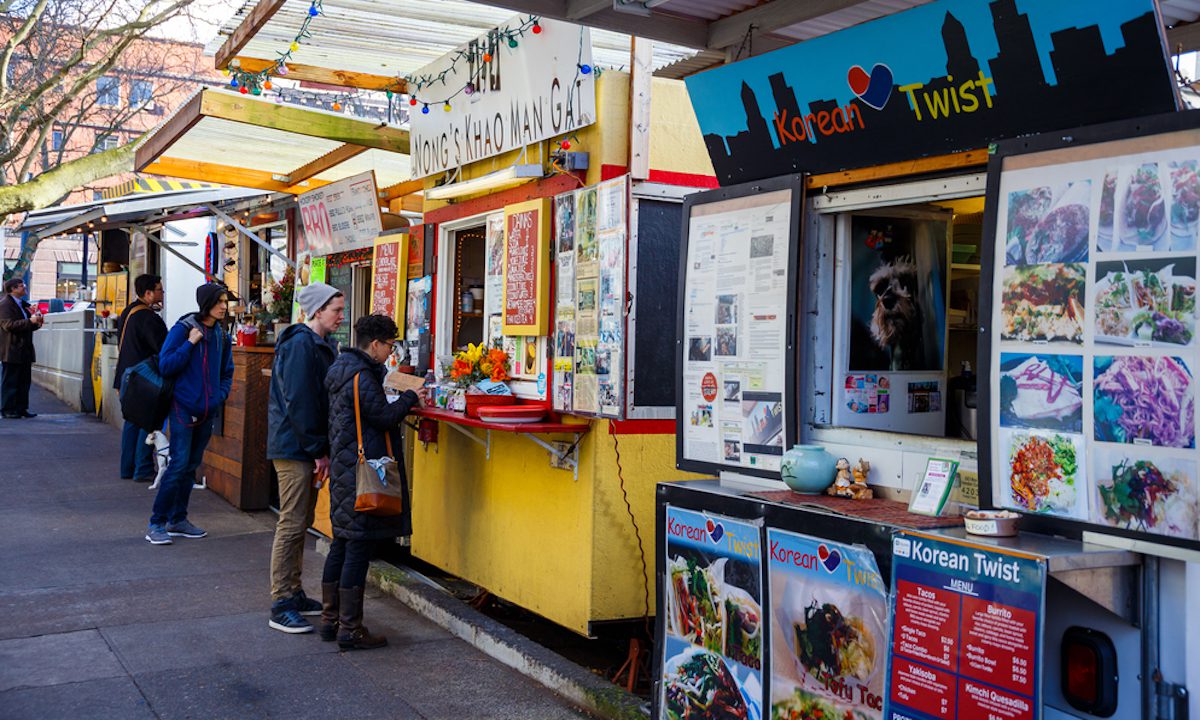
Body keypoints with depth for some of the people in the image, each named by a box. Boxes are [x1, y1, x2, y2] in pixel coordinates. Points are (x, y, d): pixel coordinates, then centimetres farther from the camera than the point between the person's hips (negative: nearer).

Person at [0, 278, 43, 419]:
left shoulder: (23, 304, 18)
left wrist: (37, 323, 4)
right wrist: (30, 321, -24)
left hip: (25, 350, 8)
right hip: (11, 350, -8)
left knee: (24, 381, 9)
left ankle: (21, 408, 15)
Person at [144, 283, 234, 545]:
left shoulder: (222, 337, 10)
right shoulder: (182, 329, -7)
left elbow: (227, 373, 19)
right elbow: (165, 366, -11)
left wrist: (220, 395, 4)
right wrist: (190, 343, -17)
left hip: (207, 412, 6)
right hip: (183, 408, -6)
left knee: (191, 466, 12)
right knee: (179, 464, -12)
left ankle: (178, 520, 22)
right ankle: (156, 524, -5)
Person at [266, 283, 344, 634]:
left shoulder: (323, 344, 15)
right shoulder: (301, 343, -15)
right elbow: (297, 403, -20)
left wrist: (322, 449, 11)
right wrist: (319, 450, -17)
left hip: (306, 447, 10)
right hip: (294, 447, -10)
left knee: (300, 524, 15)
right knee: (292, 525, -6)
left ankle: (294, 594, 25)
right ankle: (280, 606, 0)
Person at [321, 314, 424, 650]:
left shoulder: (341, 370, 14)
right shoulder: (362, 377, -17)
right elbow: (384, 417, -18)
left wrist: (401, 402, 12)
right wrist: (409, 398, -3)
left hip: (344, 468, 11)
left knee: (342, 543, 15)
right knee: (359, 547, -5)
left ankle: (330, 619, 23)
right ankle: (350, 630, 0)